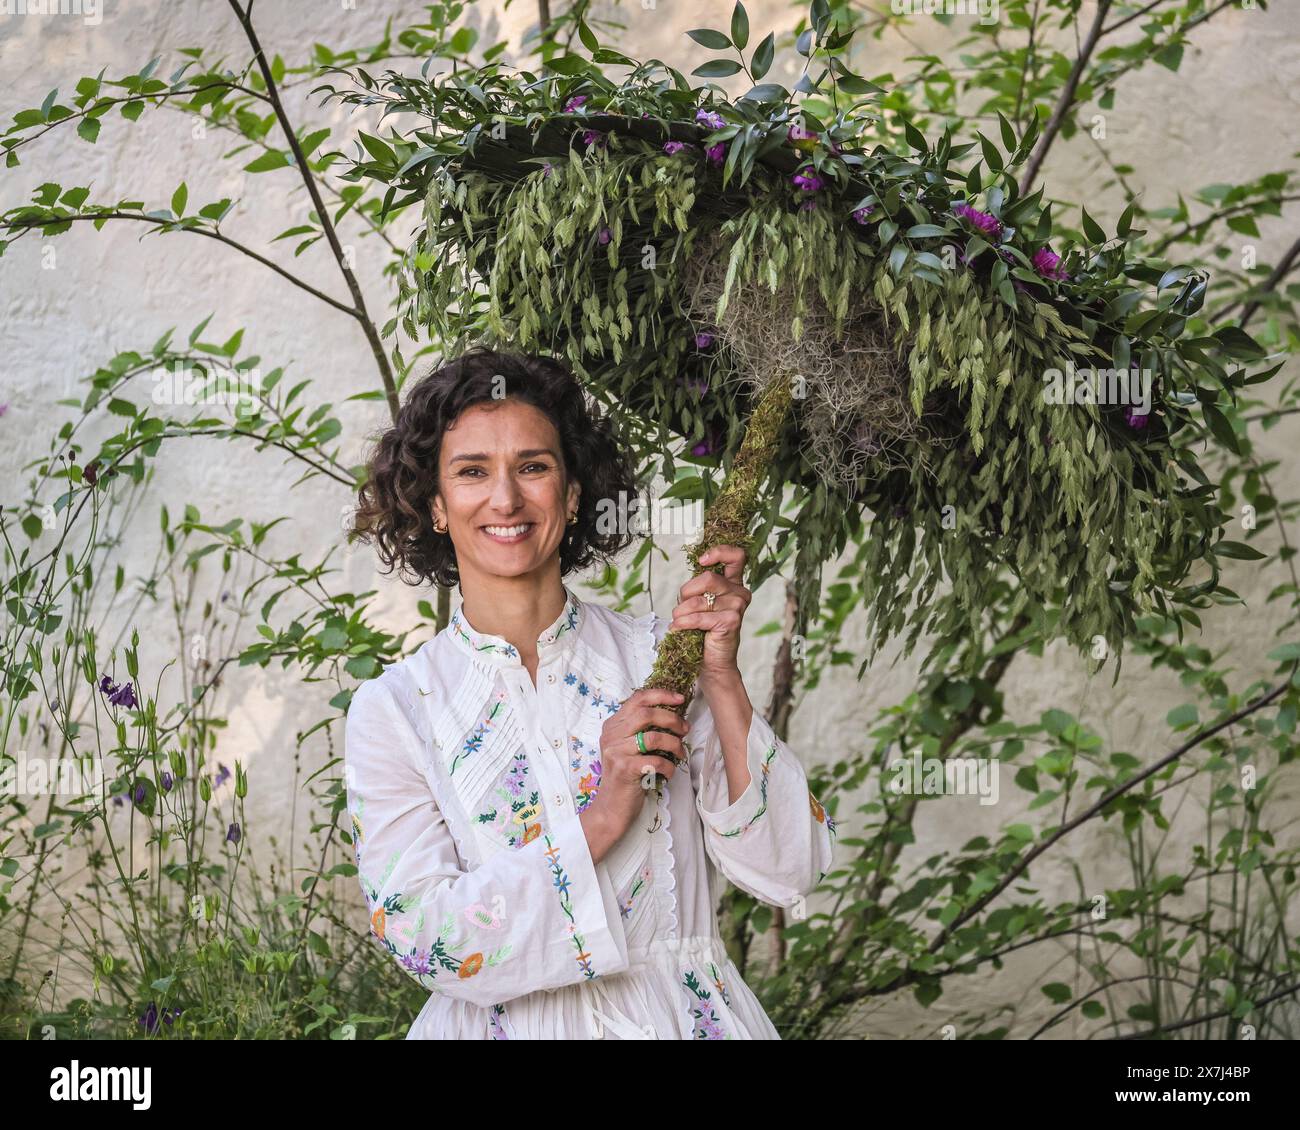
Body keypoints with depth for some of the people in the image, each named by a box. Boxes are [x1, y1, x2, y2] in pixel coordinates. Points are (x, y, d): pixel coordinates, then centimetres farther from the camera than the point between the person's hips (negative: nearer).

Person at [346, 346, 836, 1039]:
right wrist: (598, 822, -15)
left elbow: (789, 874, -3)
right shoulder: (393, 709, 1)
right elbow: (420, 935, -8)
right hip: (507, 1025, -1)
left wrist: (721, 680, -11)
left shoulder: (659, 656, 2)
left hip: (684, 1014, 1)